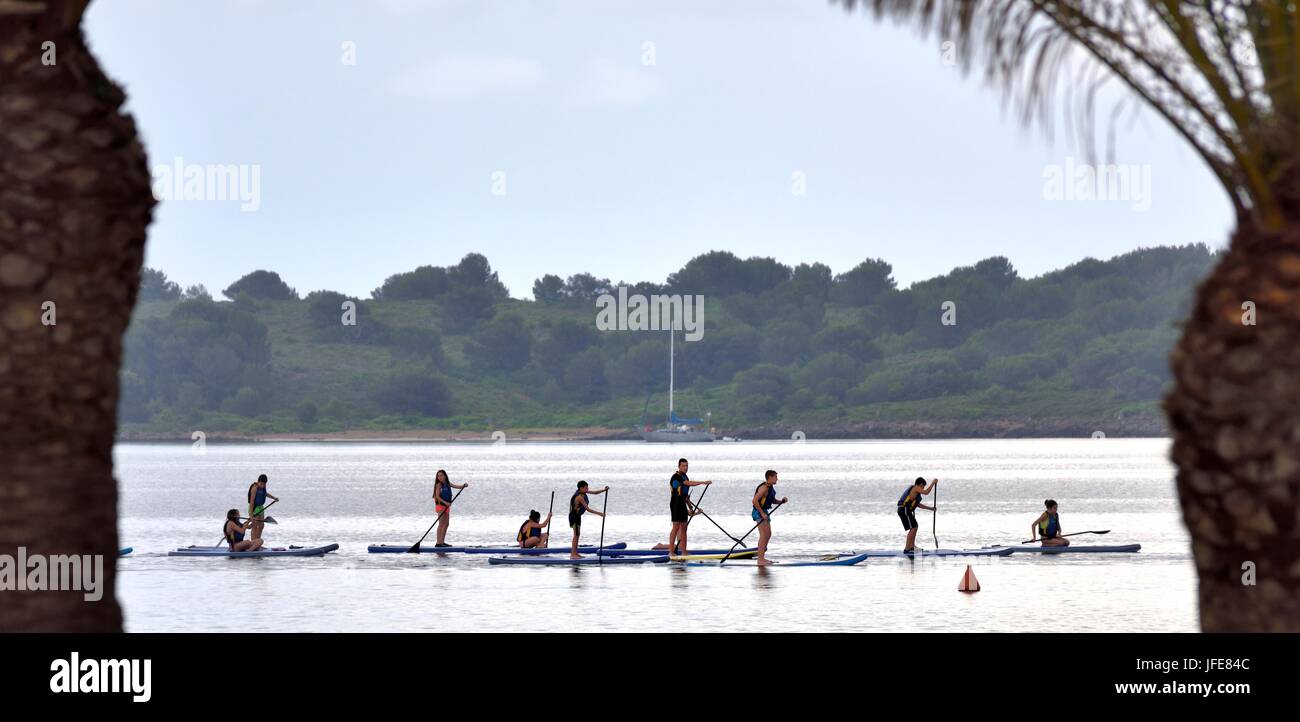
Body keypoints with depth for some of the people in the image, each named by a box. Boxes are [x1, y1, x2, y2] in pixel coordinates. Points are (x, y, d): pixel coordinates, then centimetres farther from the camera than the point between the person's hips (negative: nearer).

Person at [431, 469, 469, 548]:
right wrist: (445, 503, -25)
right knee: (441, 524, -12)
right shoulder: (439, 485, -10)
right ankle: (438, 543, -14)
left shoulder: (448, 484, 10)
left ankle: (442, 542, 18)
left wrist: (464, 485, -10)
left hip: (447, 506, 8)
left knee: (446, 524, 12)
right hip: (440, 505, -8)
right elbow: (437, 496, -16)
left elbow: (457, 486, 9)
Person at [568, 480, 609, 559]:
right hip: (574, 516, -10)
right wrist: (599, 513, -25)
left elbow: (594, 492, 10)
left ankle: (575, 553, 16)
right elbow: (588, 509, -26)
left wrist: (604, 490, -2)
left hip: (577, 516, 10)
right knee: (576, 534, -9)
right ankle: (573, 554, -9)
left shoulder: (582, 493, 3)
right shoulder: (580, 497, -25)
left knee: (577, 534, 12)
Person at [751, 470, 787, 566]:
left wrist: (782, 501, 3)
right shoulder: (764, 488, -19)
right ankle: (760, 560, -12)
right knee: (764, 535, -12)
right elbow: (754, 501, -26)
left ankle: (762, 558, 21)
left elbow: (773, 501, 23)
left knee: (768, 535, 14)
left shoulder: (770, 488, 12)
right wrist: (762, 513, -24)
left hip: (764, 512, 10)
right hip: (759, 512, -10)